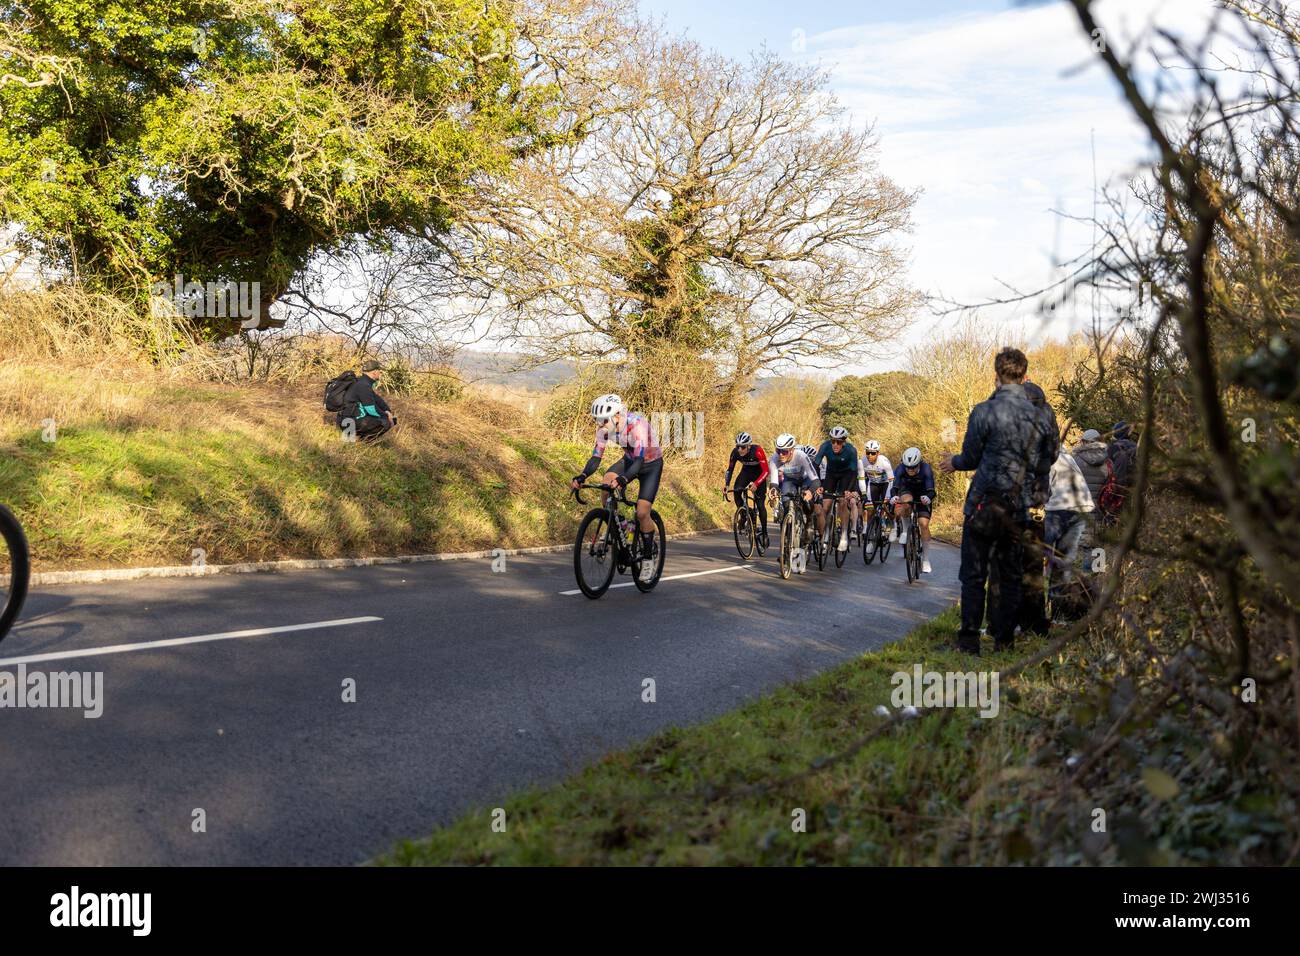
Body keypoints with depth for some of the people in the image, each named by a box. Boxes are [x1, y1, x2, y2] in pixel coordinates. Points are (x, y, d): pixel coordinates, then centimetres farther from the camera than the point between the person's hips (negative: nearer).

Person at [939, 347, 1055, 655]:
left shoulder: (984, 412, -11)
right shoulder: (1038, 416, 4)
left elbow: (971, 458, -3)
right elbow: (1044, 466, 10)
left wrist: (953, 462, 18)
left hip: (984, 505, -4)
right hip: (1018, 510, 4)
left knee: (974, 575, 3)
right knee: (1011, 577, 12)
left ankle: (969, 639, 3)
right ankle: (1005, 639, 16)